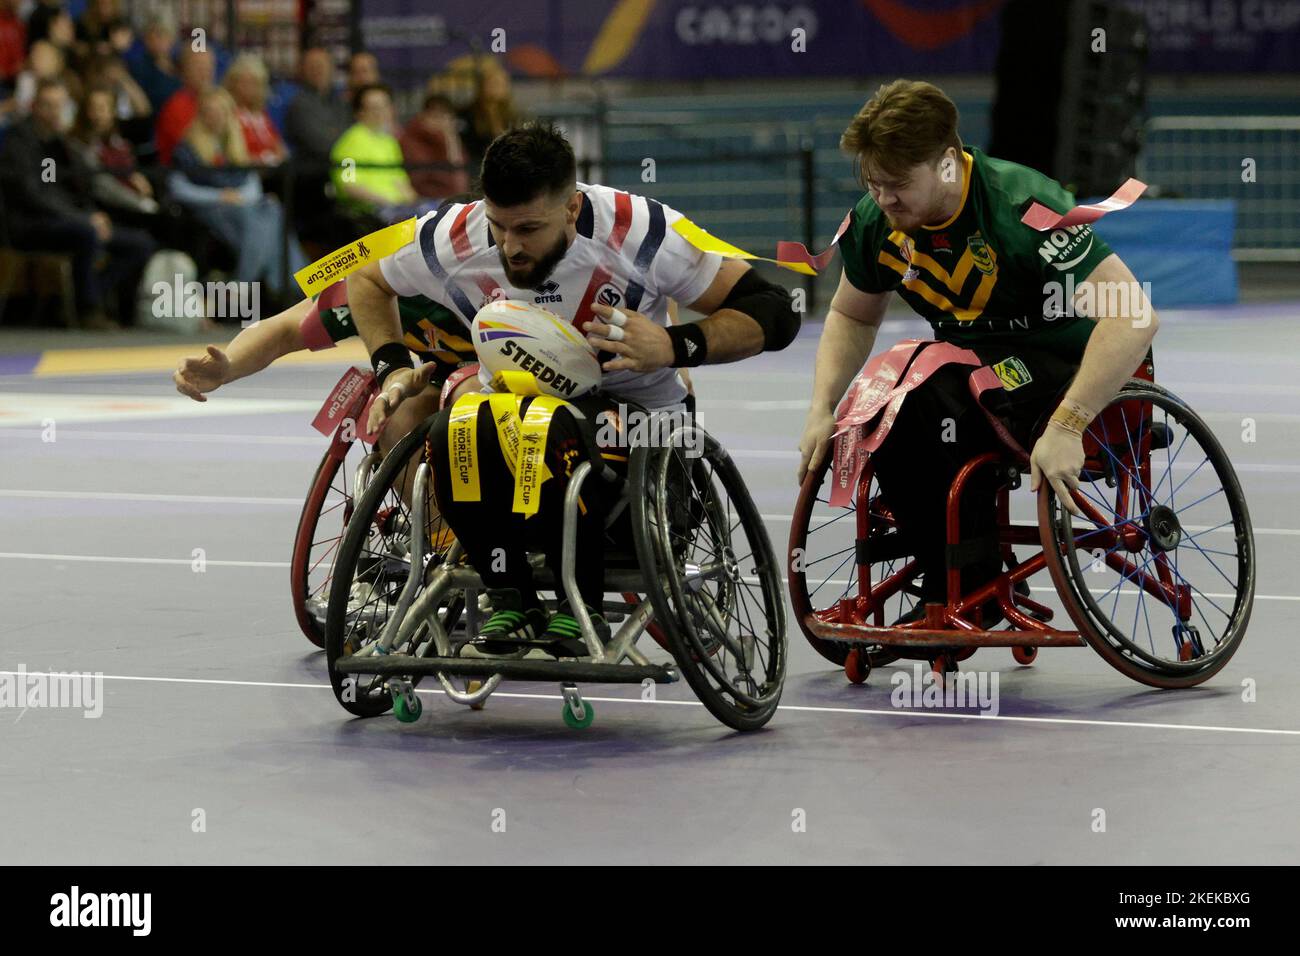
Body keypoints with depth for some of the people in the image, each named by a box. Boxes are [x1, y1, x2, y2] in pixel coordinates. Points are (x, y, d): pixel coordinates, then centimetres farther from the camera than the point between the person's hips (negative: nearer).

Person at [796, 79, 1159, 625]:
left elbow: (1133, 317, -34)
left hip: (1067, 363, -6)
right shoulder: (875, 221, -7)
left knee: (929, 394, -32)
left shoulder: (1023, 206, -28)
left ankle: (968, 588, -16)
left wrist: (1066, 427, -41)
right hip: (970, 361, 6)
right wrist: (821, 409, -4)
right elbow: (852, 317, 14)